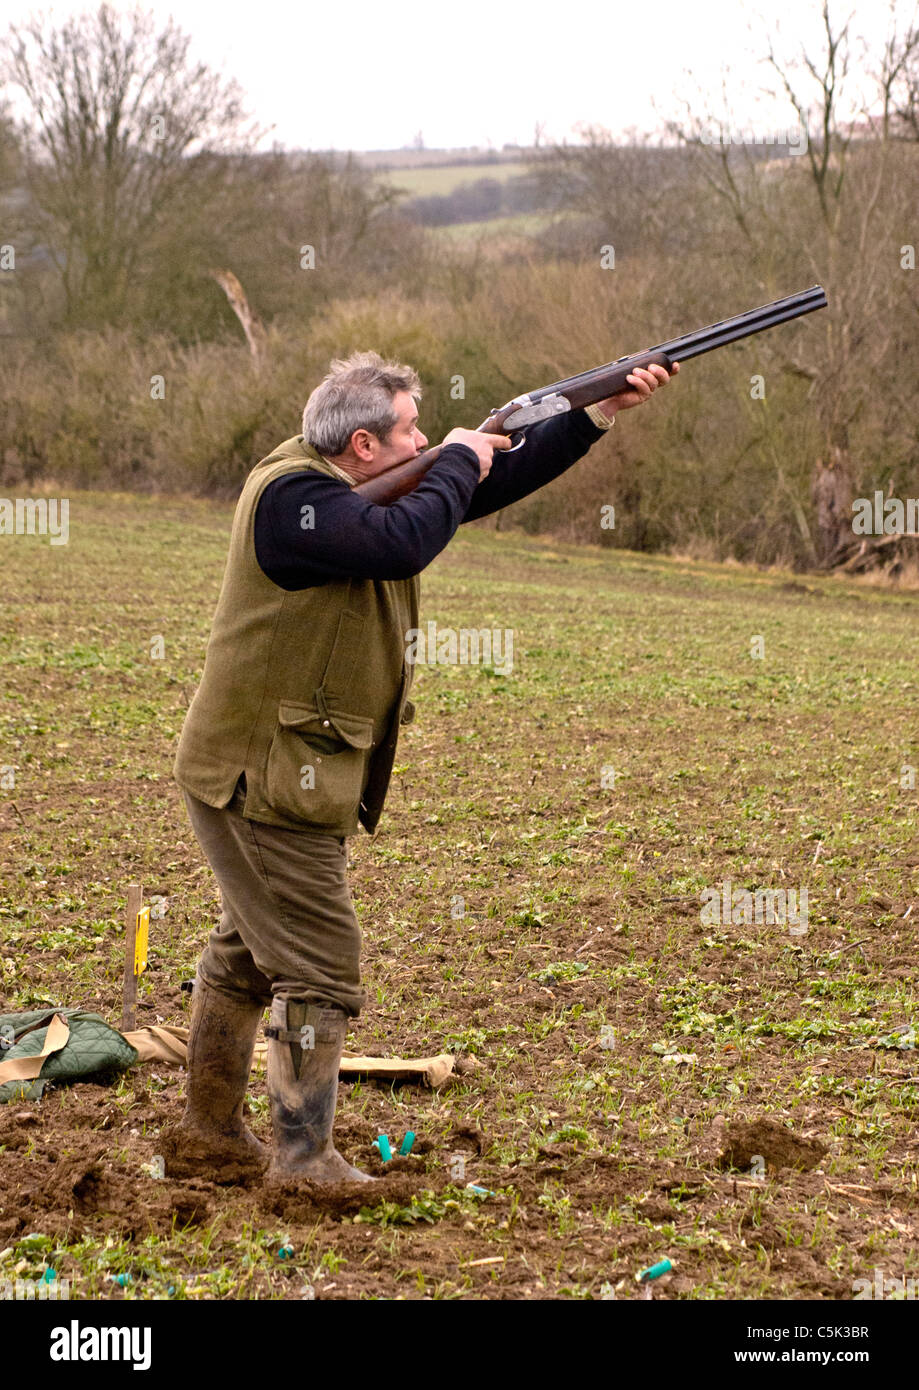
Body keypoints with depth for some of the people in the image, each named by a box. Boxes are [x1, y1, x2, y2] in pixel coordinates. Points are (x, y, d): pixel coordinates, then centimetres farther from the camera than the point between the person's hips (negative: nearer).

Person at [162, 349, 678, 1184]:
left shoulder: (364, 487, 9)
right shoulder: (291, 497, -20)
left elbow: (488, 487, 11)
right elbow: (401, 545, -35)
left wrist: (605, 411, 6)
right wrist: (460, 462, -17)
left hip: (267, 779, 10)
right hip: (266, 783, -10)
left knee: (247, 957, 18)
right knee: (321, 970, -7)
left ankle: (210, 1137, 29)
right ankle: (305, 1162, 0)